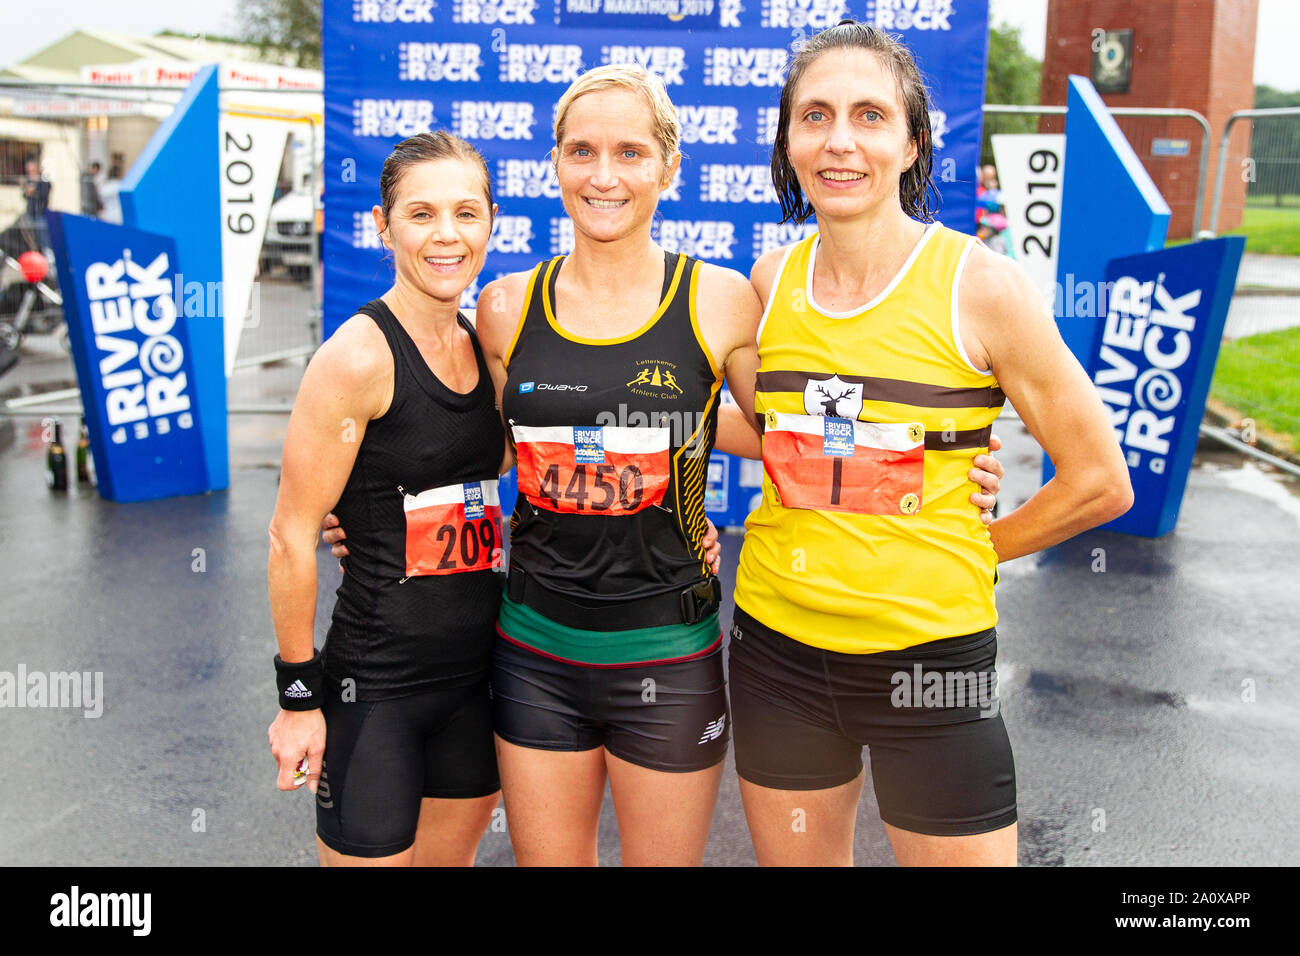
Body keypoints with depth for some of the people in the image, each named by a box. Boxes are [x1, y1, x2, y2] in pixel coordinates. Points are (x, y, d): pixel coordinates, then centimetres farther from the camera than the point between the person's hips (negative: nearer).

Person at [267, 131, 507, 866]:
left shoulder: (482, 343, 4)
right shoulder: (359, 355, -17)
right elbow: (293, 535, -15)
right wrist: (300, 694, -11)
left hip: (476, 666, 7)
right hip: (376, 680, -7)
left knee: (453, 853, 21)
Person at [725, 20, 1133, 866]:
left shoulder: (980, 285, -11)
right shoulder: (771, 283, 0)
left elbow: (1099, 482, -5)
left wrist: (961, 558, 1)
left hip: (929, 651, -4)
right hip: (778, 645, 4)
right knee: (792, 857, 18)